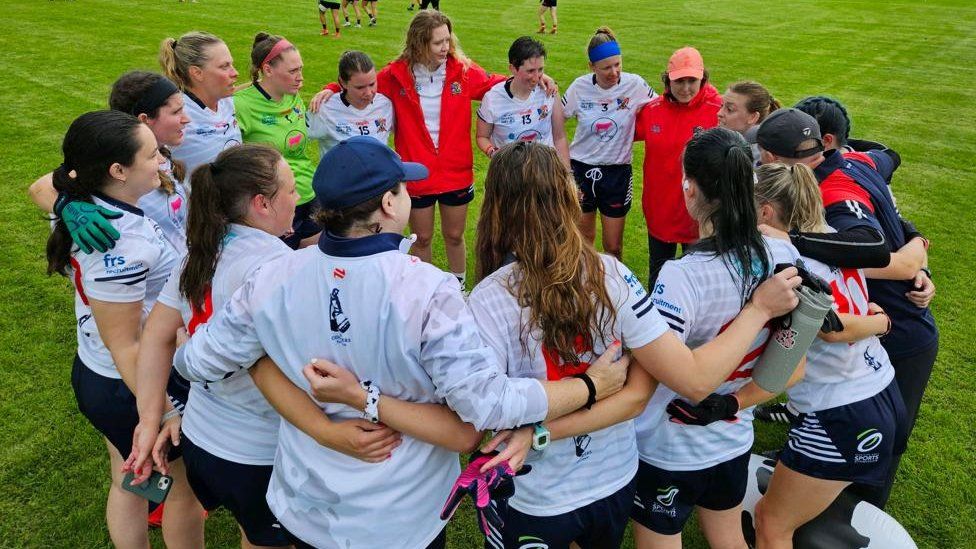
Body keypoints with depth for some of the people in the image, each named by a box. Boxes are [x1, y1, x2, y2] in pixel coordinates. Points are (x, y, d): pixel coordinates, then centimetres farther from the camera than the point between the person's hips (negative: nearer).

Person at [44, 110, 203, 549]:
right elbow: (124, 345, -28)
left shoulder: (77, 205, -7)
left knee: (127, 482, 28)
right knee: (185, 488, 16)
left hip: (92, 373, 9)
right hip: (135, 385, -9)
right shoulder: (122, 245, -34)